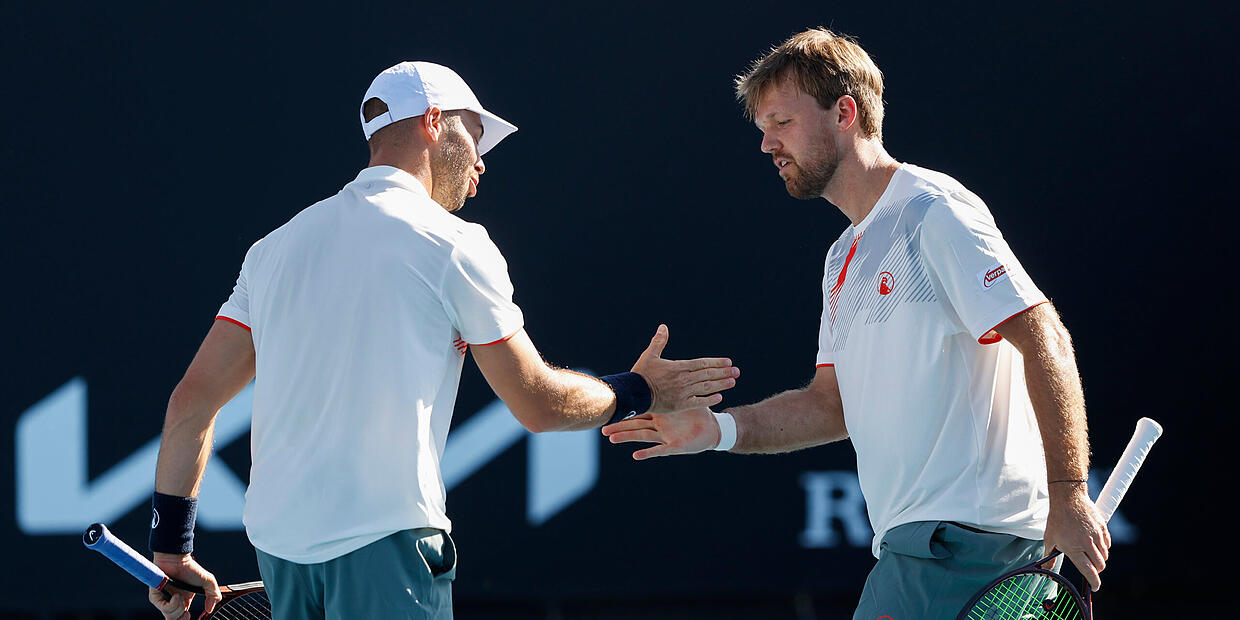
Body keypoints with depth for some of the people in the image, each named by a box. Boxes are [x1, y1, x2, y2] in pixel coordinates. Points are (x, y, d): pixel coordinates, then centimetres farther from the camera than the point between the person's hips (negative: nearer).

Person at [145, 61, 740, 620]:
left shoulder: (278, 246, 13)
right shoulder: (454, 244, -3)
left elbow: (192, 401, 11)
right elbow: (538, 404, 1)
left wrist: (172, 546, 17)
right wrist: (637, 393, 19)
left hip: (277, 543, 6)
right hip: (383, 544, -6)